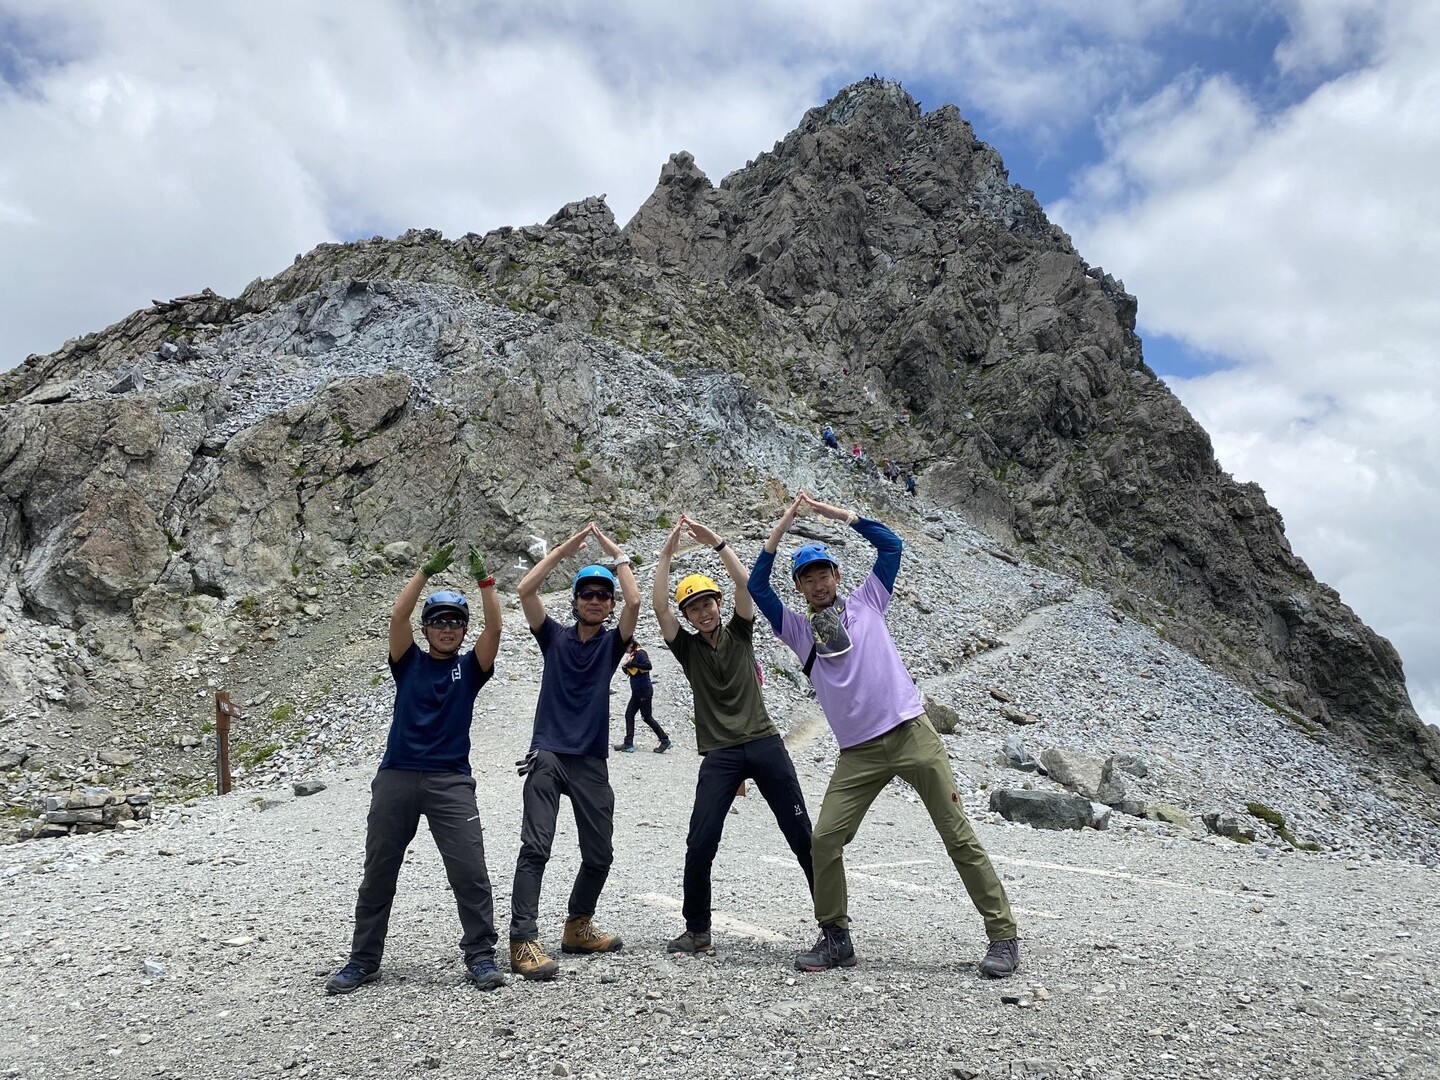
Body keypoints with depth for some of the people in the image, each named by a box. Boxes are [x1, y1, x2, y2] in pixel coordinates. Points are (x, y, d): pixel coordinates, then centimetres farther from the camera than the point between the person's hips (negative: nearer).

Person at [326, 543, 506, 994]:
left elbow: (494, 627, -6)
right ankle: (363, 960, 24)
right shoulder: (409, 662, 10)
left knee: (470, 871, -6)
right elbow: (397, 615, -6)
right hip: (396, 777, 1)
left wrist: (483, 578, -13)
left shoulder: (469, 668, 9)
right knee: (378, 873, 10)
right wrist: (428, 570, -11)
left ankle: (481, 957, 6)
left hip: (451, 781, -1)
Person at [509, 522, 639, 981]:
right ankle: (523, 942, -13)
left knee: (599, 854, 9)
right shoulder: (554, 637, 7)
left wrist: (615, 553, -3)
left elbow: (634, 602, -11)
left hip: (591, 762, 2)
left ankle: (578, 927, 29)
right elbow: (526, 590, -6)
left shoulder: (612, 643, 7)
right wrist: (564, 549, -4)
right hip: (547, 757, -2)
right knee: (535, 847, -14)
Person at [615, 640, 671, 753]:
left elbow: (648, 666, -26)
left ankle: (665, 740, 6)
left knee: (647, 717, -3)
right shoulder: (632, 655, 14)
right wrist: (626, 668, -2)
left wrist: (633, 664, -23)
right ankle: (628, 744, 4)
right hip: (636, 692, 9)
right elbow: (630, 672, 18)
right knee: (629, 715, 4)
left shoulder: (640, 653, -12)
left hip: (644, 690, -9)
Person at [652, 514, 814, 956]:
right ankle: (697, 932, 12)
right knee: (699, 845, -5)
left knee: (802, 834, 1)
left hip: (764, 742, 0)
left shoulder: (739, 632, 8)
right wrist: (667, 552, -13)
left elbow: (746, 585, -7)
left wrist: (717, 543, -16)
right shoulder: (687, 647, 7)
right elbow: (658, 606, -8)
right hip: (719, 754, 0)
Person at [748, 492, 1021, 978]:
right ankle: (835, 937, 11)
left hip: (912, 734, -2)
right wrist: (782, 526, -2)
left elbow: (890, 544, 5)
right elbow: (757, 586, 0)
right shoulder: (798, 630, 10)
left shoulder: (866, 602, 8)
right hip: (858, 753, 2)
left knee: (959, 835, 0)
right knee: (824, 839, -7)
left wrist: (835, 512, 2)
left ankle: (1003, 936, 9)